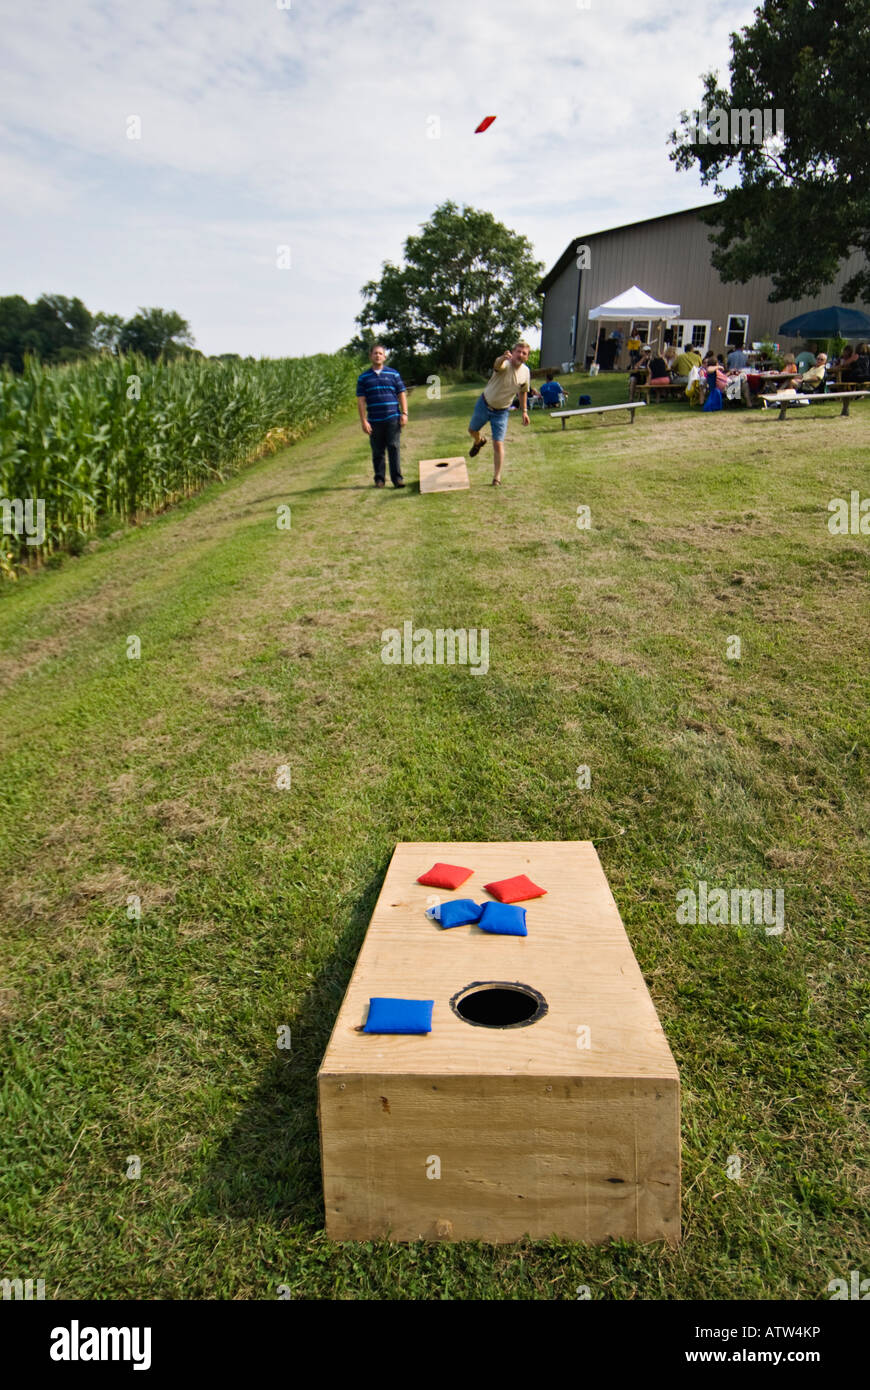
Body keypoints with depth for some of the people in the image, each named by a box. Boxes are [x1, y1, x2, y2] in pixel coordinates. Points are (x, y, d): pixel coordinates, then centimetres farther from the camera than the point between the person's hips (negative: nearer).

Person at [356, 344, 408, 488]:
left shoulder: (393, 374, 9)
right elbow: (361, 400, 4)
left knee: (394, 448, -5)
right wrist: (363, 421, -4)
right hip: (374, 421, 1)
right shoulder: (363, 377, 8)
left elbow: (402, 395, 10)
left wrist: (404, 414, -1)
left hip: (393, 419, -1)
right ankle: (379, 479, 14)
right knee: (377, 451, 5)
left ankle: (397, 478, -2)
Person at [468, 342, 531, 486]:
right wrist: (503, 358, -75)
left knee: (498, 444, -7)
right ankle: (479, 442, 58)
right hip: (484, 404, -1)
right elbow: (497, 366, -52)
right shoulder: (505, 364, -25)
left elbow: (523, 391, 11)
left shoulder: (526, 372, -8)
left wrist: (524, 411, 9)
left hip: (501, 412, 1)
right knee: (472, 430, 20)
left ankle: (497, 478, 5)